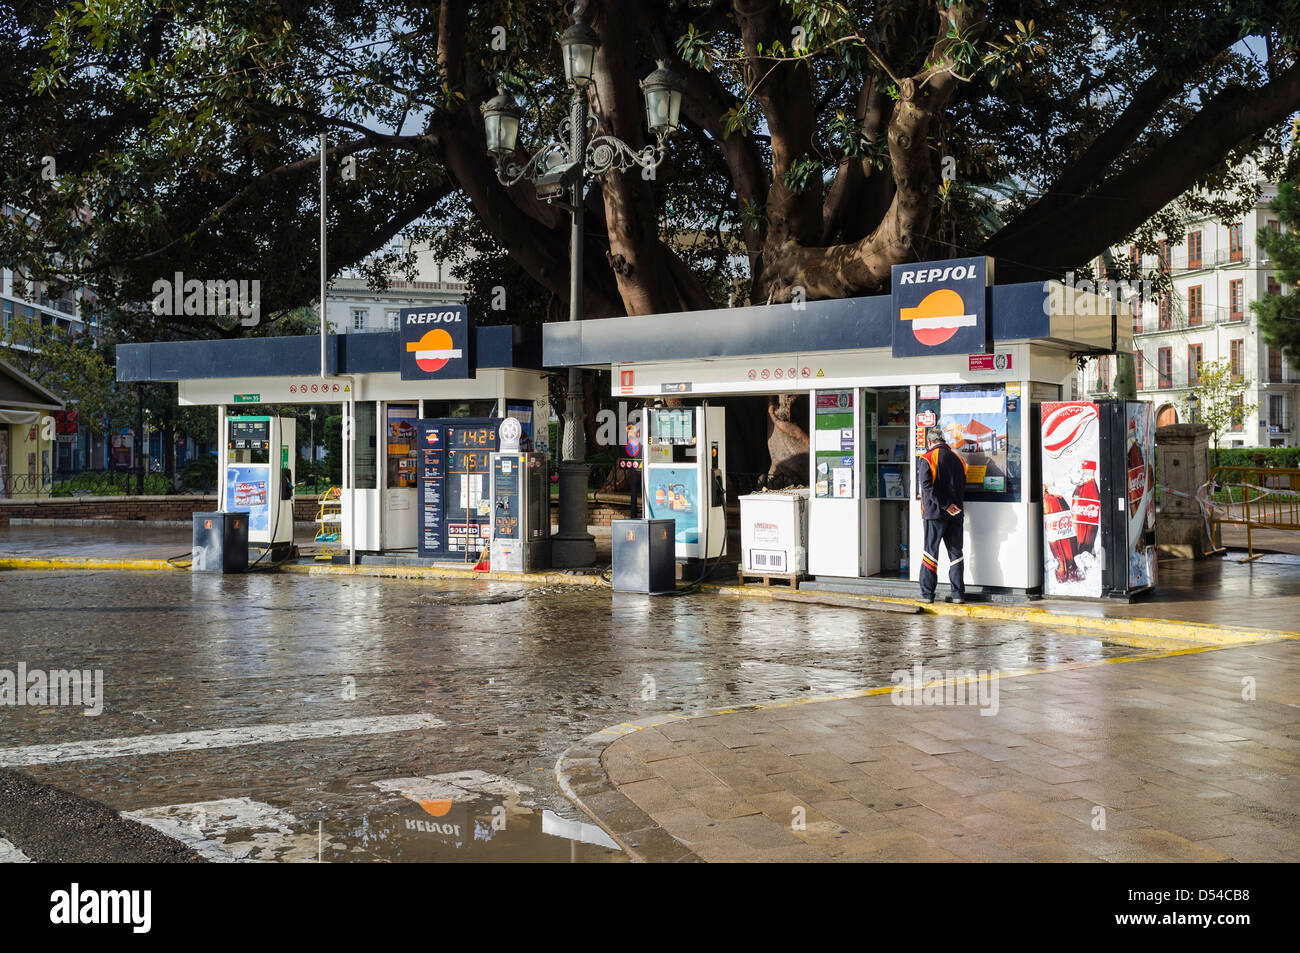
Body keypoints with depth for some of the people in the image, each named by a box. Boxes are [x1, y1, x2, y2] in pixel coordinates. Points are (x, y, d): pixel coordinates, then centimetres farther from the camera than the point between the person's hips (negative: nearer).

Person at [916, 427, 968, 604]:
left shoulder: (926, 458, -6)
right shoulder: (957, 459, 10)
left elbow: (927, 486, -16)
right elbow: (963, 486, 13)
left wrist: (945, 505, -16)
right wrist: (956, 505, 15)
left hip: (935, 512, -4)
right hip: (956, 514, 4)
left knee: (931, 550, 3)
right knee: (956, 553, 9)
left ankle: (927, 593, 3)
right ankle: (958, 594, 9)